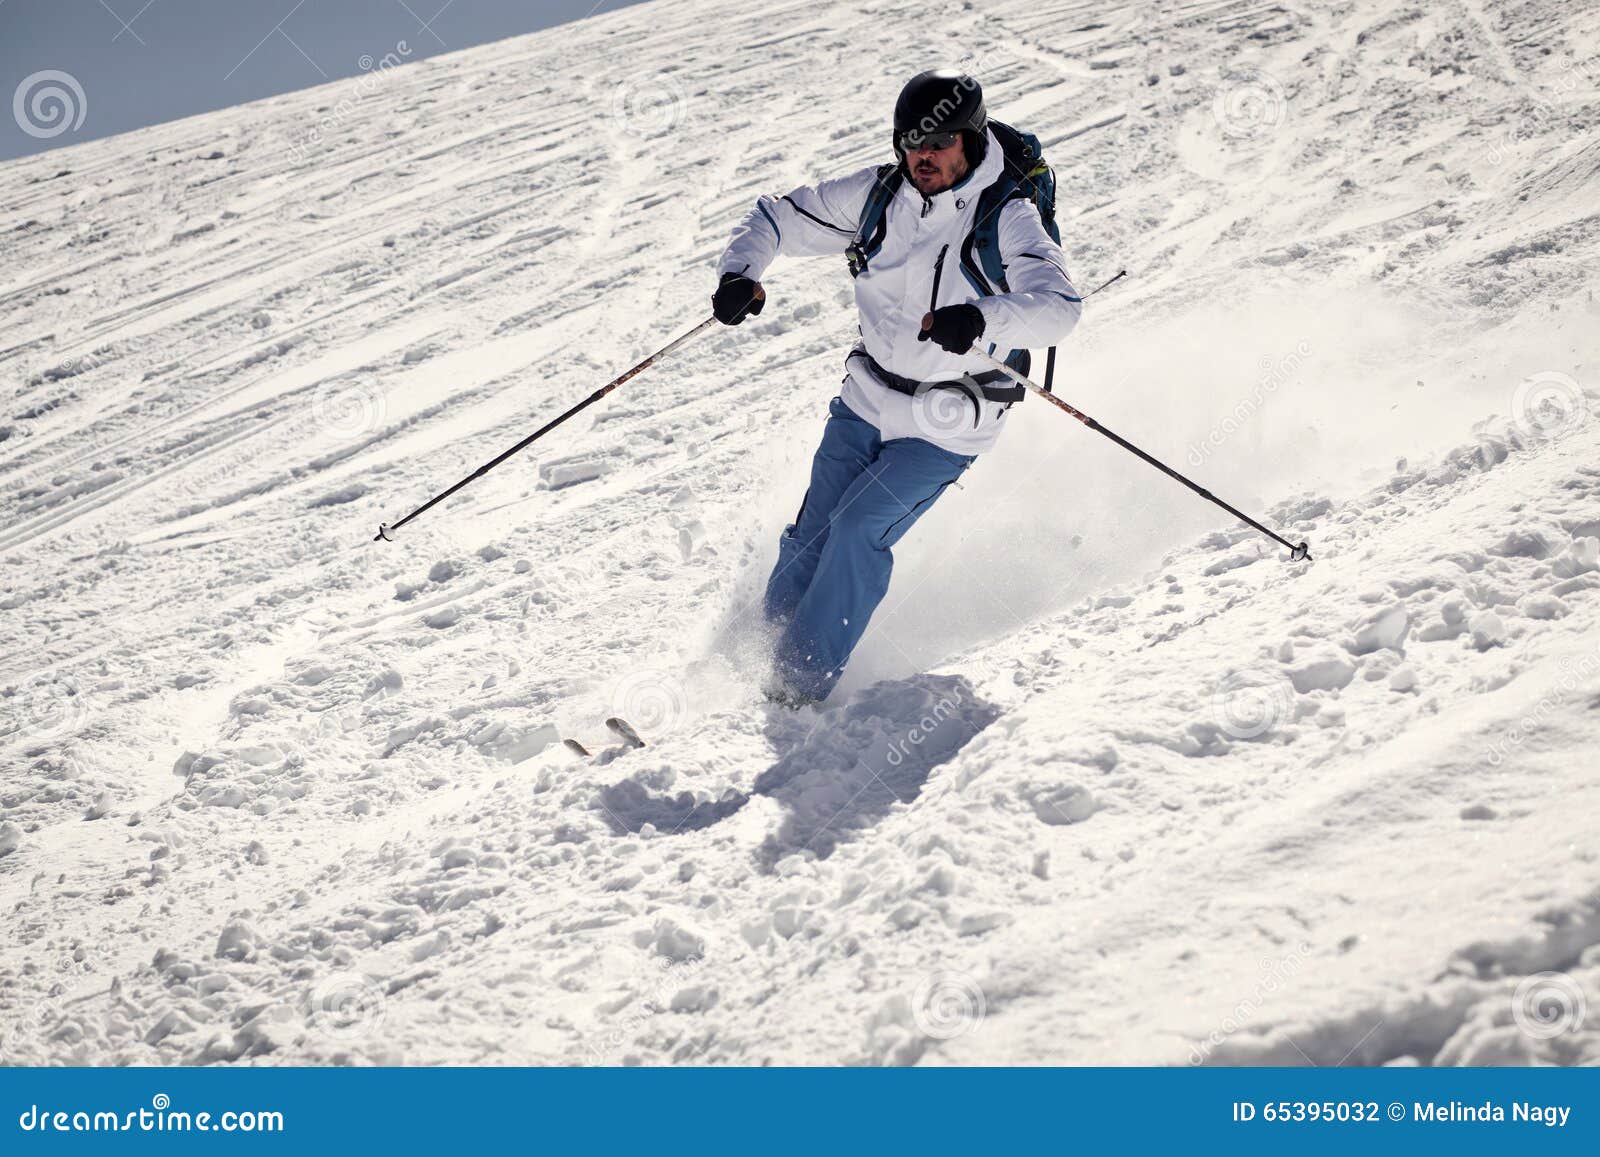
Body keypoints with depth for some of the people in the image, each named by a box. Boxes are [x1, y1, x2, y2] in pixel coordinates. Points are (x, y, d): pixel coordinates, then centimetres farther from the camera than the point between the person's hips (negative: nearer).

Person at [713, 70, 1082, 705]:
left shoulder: (1007, 216, -17)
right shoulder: (878, 194, -3)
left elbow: (1057, 304, -31)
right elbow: (776, 218, 6)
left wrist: (983, 319, -50)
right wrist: (740, 273, -15)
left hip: (947, 426, -4)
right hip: (866, 401, 4)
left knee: (860, 528, -16)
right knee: (813, 532, 1)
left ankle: (802, 680, -3)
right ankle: (763, 646, 21)